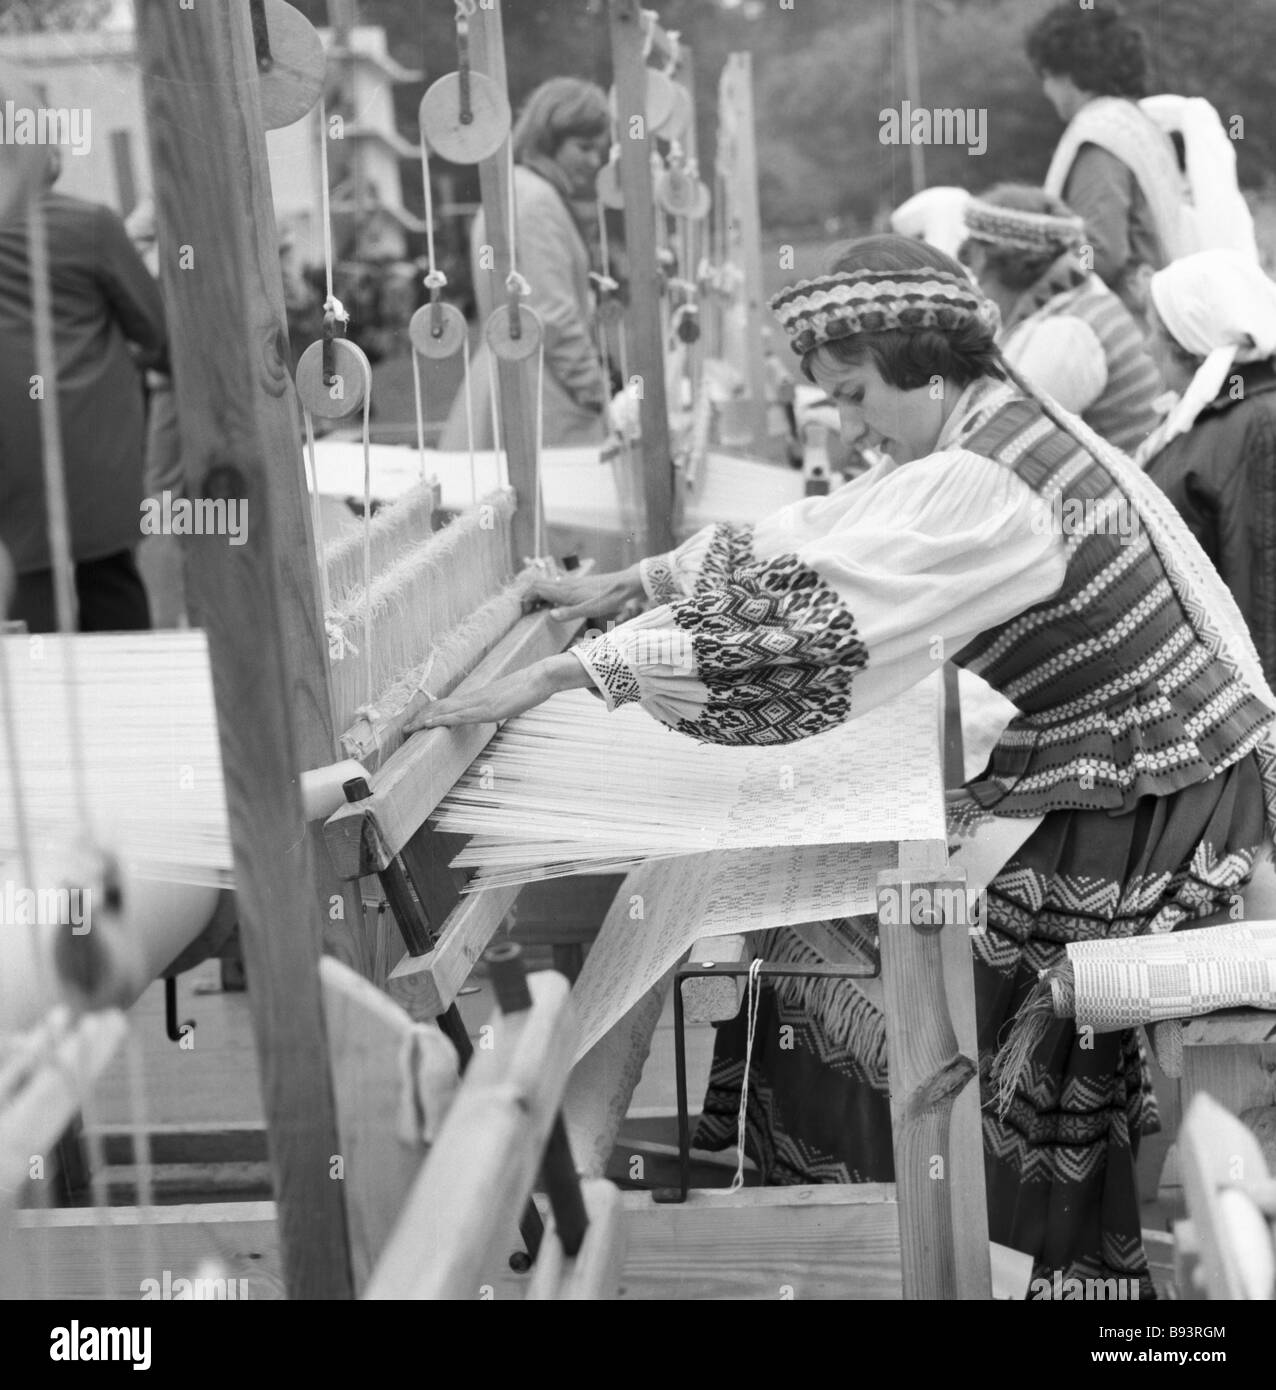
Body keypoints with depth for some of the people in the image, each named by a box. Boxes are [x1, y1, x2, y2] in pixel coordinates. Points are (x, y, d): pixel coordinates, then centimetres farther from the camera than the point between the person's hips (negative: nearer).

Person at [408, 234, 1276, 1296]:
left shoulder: (985, 487, -24)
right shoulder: (987, 435, 4)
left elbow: (803, 620, -30)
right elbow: (802, 545, 12)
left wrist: (568, 671, -29)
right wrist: (632, 581, 10)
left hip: (1159, 800, -9)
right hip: (1102, 768, 9)